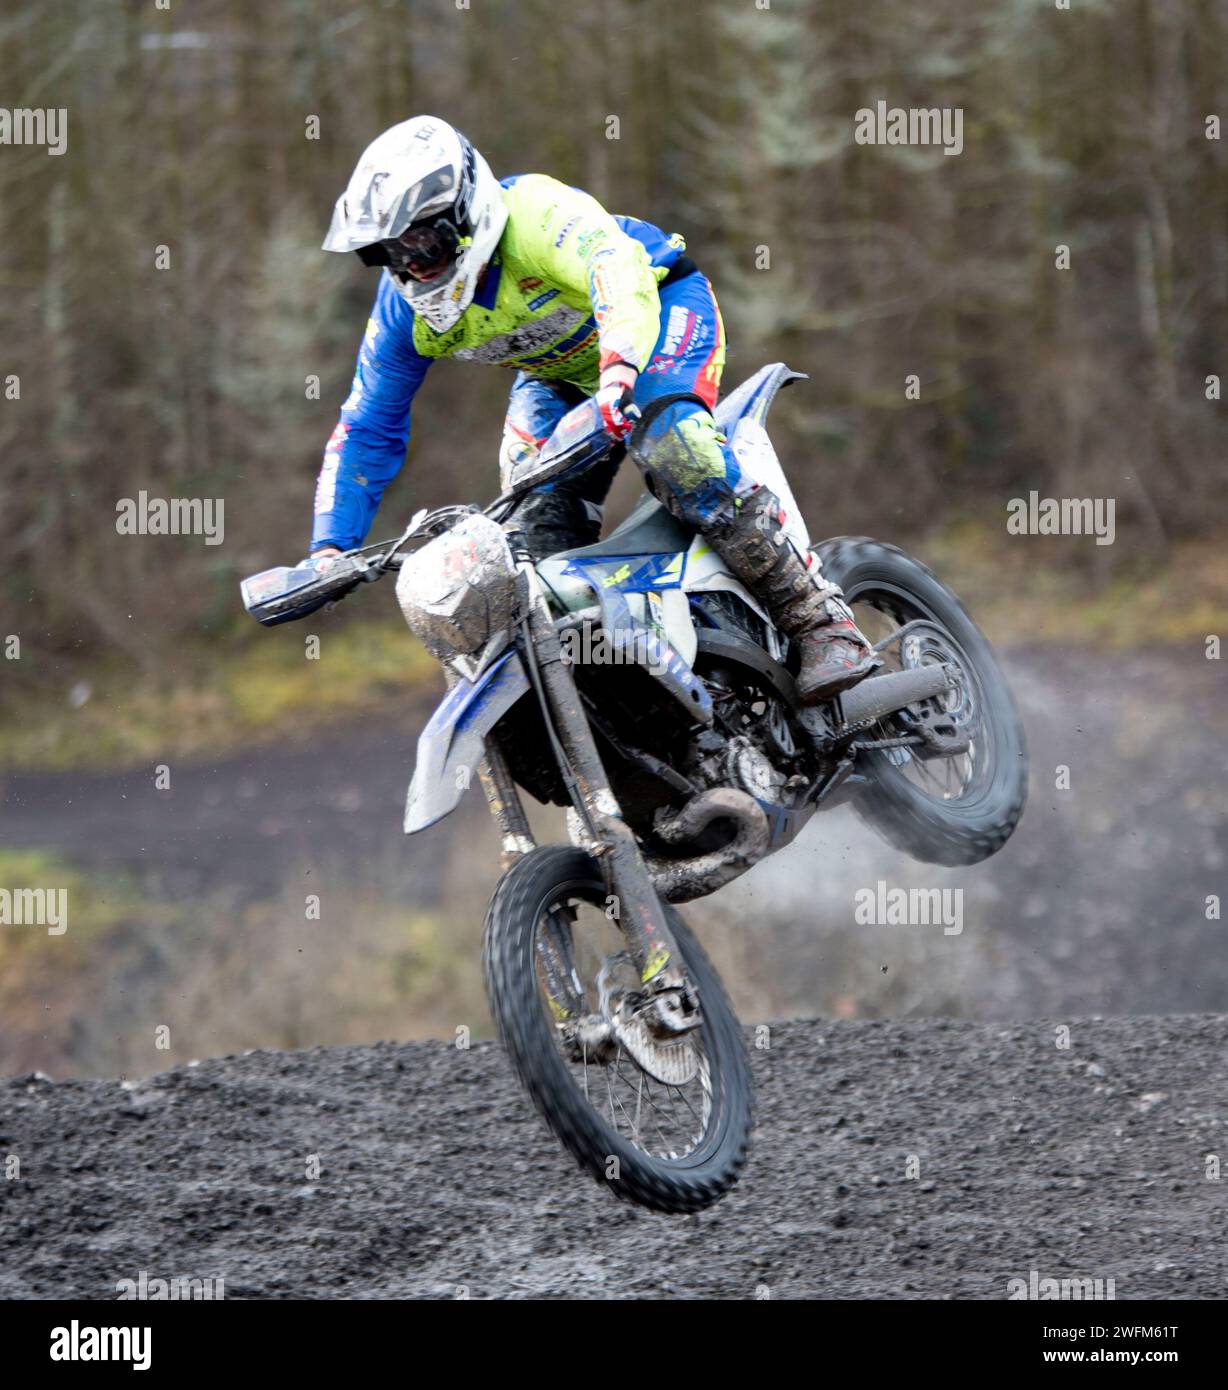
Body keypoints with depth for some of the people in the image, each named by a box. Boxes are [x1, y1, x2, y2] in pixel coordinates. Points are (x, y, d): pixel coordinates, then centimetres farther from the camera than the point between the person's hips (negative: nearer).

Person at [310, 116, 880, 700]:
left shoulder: (536, 213, -34)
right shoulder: (406, 309, -14)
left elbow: (620, 270, -52)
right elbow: (367, 428, -6)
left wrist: (621, 367, -72)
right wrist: (329, 550, -15)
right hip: (558, 373, 7)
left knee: (669, 446, -34)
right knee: (540, 528, -14)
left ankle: (821, 622, -30)